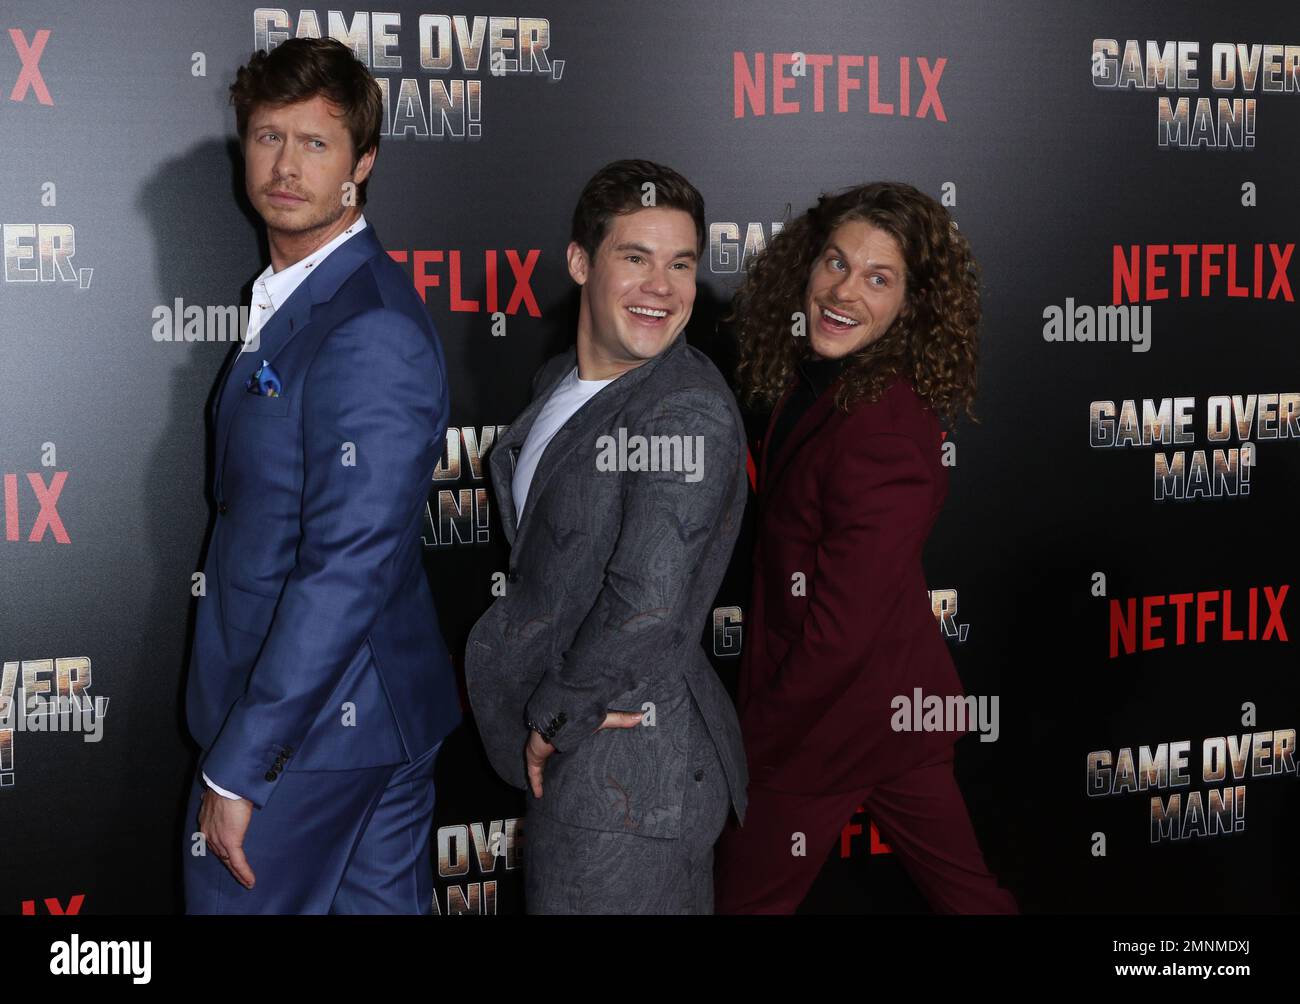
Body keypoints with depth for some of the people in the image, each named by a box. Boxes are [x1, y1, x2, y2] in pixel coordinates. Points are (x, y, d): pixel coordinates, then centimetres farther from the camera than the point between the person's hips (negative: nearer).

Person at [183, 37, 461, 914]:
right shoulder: (294, 300, 12)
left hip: (317, 732, -9)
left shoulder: (371, 333, -21)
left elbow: (350, 568, -25)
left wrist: (237, 768, -22)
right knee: (386, 901, 17)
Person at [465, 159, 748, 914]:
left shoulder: (689, 413, -19)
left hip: (631, 770, -9)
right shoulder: (559, 383, 9)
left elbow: (646, 609, -26)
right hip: (563, 749, 9)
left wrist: (555, 717, -12)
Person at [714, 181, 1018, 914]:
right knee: (963, 885, 19)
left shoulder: (883, 432, -27)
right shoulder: (822, 384, 0)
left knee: (751, 894, 11)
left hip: (840, 714, -8)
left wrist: (750, 745, -16)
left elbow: (841, 630, -25)